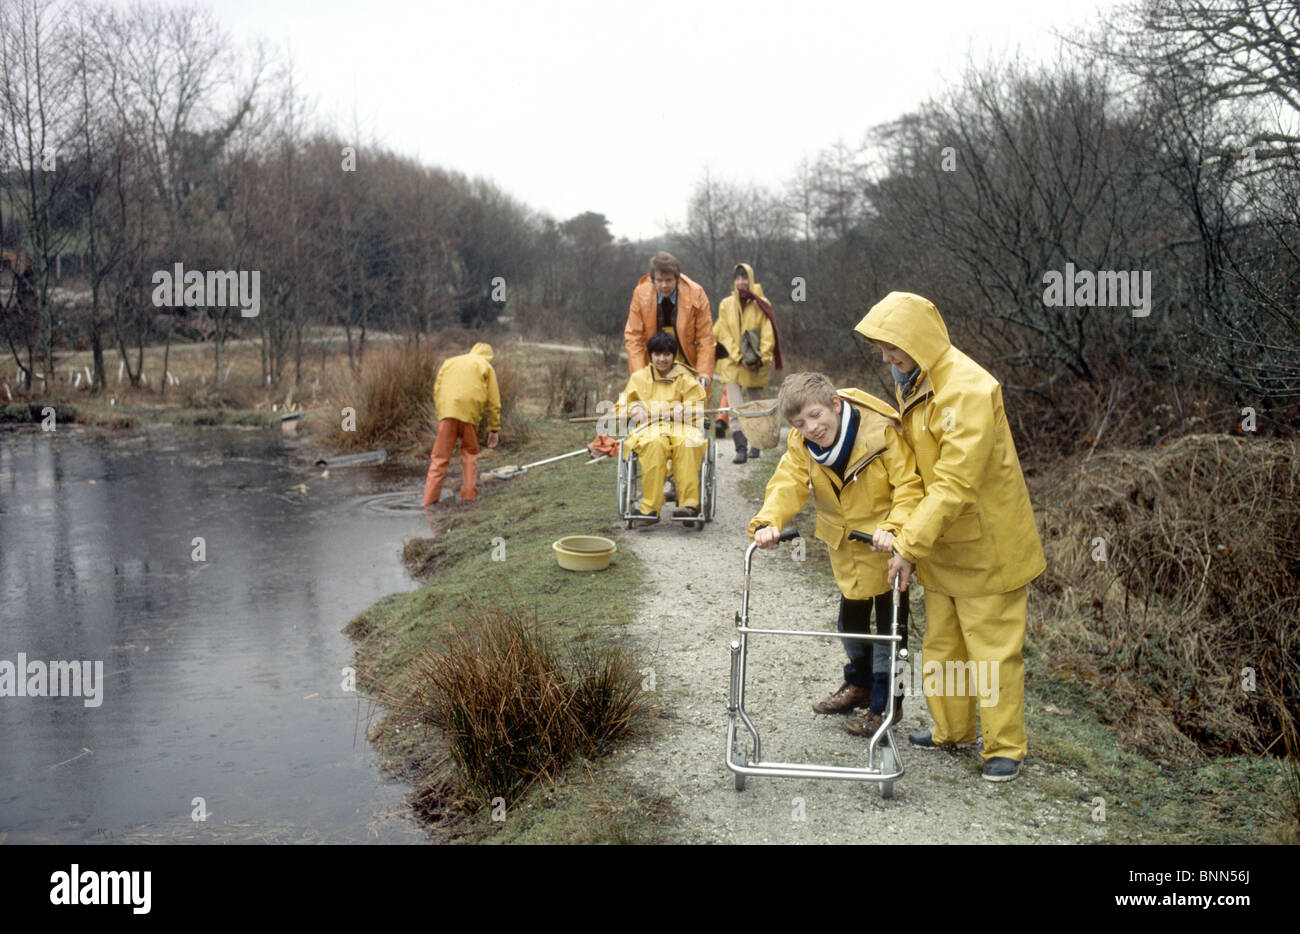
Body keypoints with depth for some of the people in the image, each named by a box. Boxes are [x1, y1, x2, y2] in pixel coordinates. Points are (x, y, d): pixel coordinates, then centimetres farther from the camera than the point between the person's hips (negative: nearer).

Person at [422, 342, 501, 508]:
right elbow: (493, 401, 11)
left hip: (446, 411, 2)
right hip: (469, 413, -2)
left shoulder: (449, 362, 26)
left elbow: (436, 390, 17)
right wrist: (494, 429, 13)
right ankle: (469, 495, 14)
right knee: (470, 453, 17)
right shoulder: (486, 367, 17)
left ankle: (430, 501, -3)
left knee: (439, 458, 2)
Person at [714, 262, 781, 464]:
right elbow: (725, 335, 1)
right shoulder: (726, 305, 5)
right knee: (734, 407, -12)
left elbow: (768, 336, 0)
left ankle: (755, 445, 22)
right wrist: (739, 358, -10)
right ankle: (740, 449, -16)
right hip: (732, 363, 0)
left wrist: (761, 359, -12)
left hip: (756, 366, 0)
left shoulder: (761, 304, 2)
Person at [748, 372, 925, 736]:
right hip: (845, 545, 6)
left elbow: (909, 484, -26)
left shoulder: (881, 431, -27)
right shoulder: (801, 445, -11)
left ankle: (886, 702, 18)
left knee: (889, 621, 4)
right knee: (851, 616, 20)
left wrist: (894, 526, -41)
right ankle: (860, 683, 42)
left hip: (886, 542, -5)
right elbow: (787, 485, -18)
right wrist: (768, 522, -37)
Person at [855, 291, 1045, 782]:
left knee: (993, 648, 3)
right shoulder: (912, 383, 5)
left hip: (984, 546, -9)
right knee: (941, 643, 18)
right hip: (940, 544, 9)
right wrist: (902, 531, 10)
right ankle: (951, 729, 34)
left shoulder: (969, 391, -26)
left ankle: (1005, 746, 18)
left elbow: (954, 484, -29)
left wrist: (910, 543, -28)